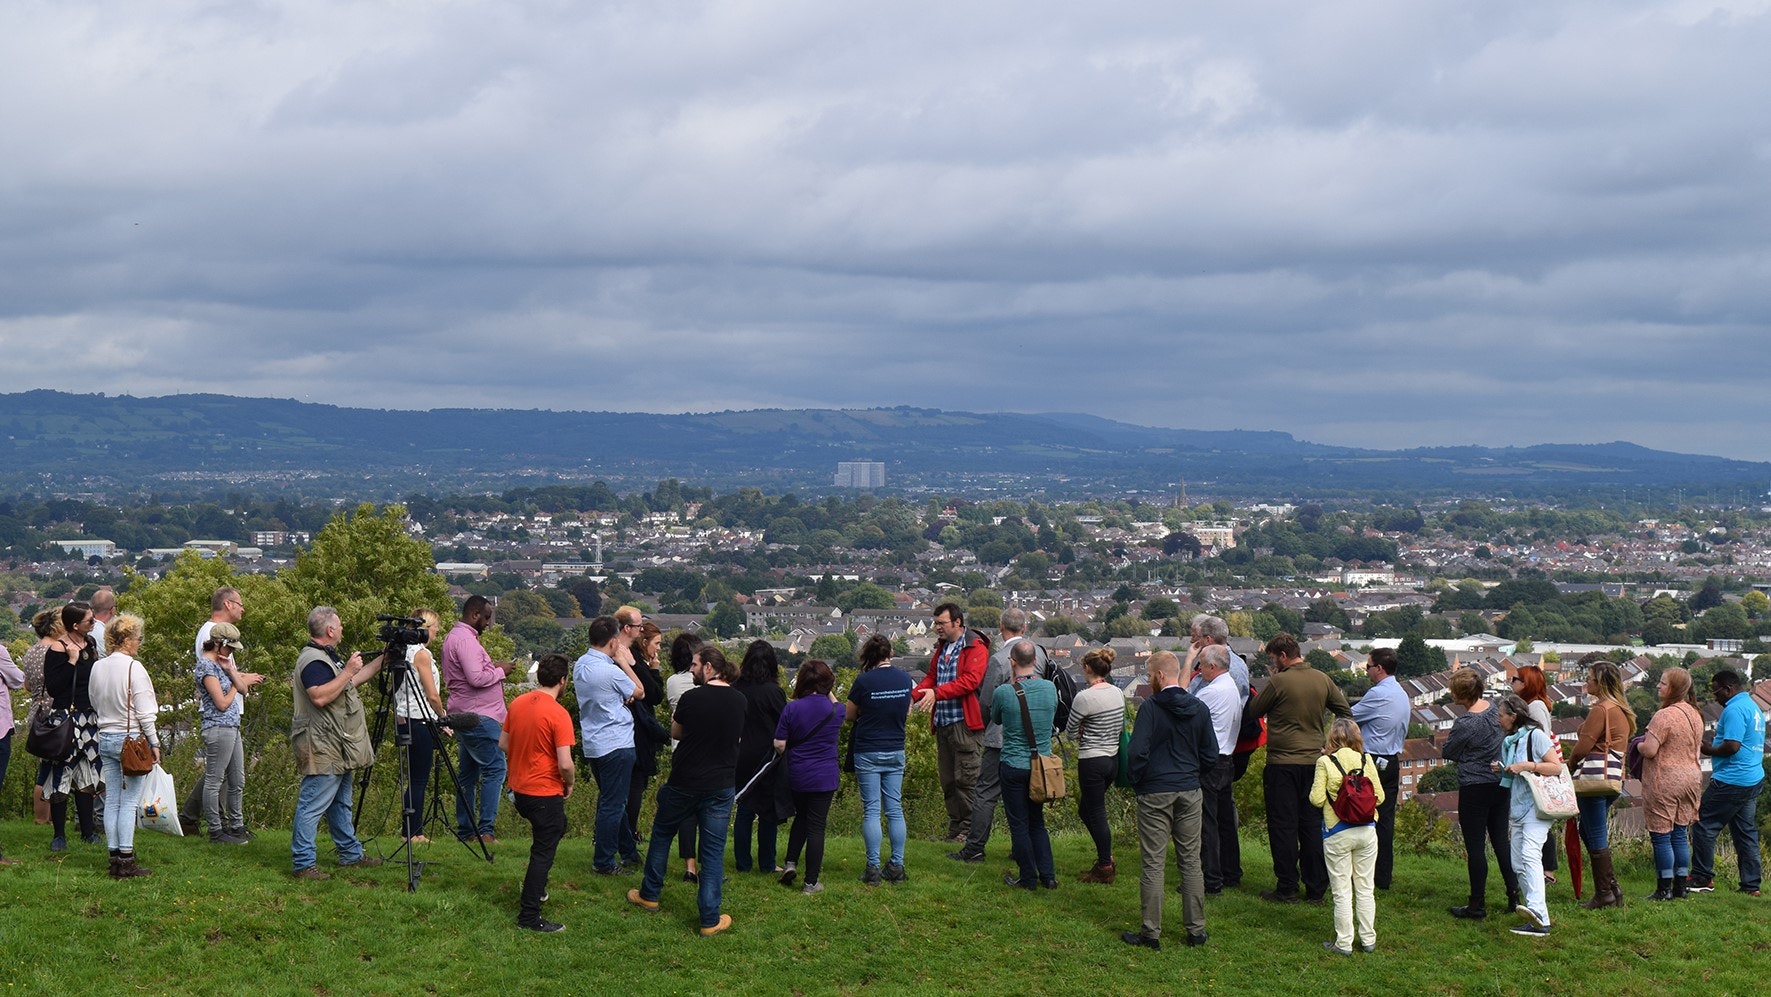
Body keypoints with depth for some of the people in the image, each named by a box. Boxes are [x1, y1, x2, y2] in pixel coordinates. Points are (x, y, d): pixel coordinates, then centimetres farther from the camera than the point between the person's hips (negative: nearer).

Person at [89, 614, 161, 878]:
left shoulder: (97, 667, 7)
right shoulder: (133, 668, -14)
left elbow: (95, 704, 15)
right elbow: (144, 712, -13)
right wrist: (154, 743, -7)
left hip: (105, 737, 7)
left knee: (111, 800, 9)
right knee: (129, 802, -4)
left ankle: (115, 859, 12)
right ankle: (126, 861, -4)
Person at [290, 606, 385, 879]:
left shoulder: (328, 657, 17)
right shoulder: (312, 660, -18)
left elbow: (353, 680, 28)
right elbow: (320, 697, -31)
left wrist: (382, 660, 26)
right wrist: (347, 671, -25)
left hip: (338, 749, 12)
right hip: (322, 749, -12)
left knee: (341, 803, 18)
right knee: (312, 805, -9)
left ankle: (351, 854, 27)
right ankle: (304, 864, -9)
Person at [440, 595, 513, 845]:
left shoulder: (455, 637, 18)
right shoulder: (465, 639, -15)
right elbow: (476, 678, -23)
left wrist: (493, 667, 13)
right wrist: (499, 671, -8)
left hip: (465, 717, 11)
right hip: (478, 717, -11)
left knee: (468, 773, 12)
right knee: (494, 768, -10)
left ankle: (465, 831, 15)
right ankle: (485, 829, -14)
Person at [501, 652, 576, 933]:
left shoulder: (517, 703, 0)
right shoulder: (558, 715, -21)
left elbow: (503, 744, 10)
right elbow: (565, 764, -24)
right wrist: (569, 784, -5)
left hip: (518, 789, 8)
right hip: (545, 793, -8)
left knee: (554, 830, 29)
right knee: (544, 851, 2)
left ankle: (536, 887, 36)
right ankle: (529, 916, 5)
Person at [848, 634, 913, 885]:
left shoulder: (863, 681, -13)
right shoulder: (905, 680, 0)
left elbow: (848, 716, -2)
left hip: (867, 753, -4)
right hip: (896, 752, 4)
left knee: (871, 810, 0)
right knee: (895, 809, 9)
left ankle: (873, 869, -1)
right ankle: (897, 867, 9)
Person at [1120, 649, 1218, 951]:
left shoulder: (1150, 708, -11)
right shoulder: (1199, 708, 4)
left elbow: (1138, 752, -15)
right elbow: (1211, 755, 7)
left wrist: (1137, 783, 1)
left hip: (1156, 793, -4)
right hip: (1191, 793, 4)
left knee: (1153, 864, 0)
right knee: (1191, 861, 11)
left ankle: (1151, 932, 2)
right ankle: (1196, 929, 14)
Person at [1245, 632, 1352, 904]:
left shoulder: (1278, 682, -13)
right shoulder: (1323, 680, 4)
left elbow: (1252, 712, -2)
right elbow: (1346, 712, 11)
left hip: (1283, 763, -5)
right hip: (1314, 762, 5)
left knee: (1283, 826, 2)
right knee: (1312, 825, 11)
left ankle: (1287, 888, 4)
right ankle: (1316, 888, 14)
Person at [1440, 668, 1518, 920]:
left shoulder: (1464, 724, -21)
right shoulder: (1494, 709, 1)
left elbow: (1447, 752, -7)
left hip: (1474, 789, -7)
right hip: (1500, 784, 7)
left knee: (1474, 846, 1)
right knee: (1502, 840, 16)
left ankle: (1477, 906, 6)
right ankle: (1514, 896, 20)